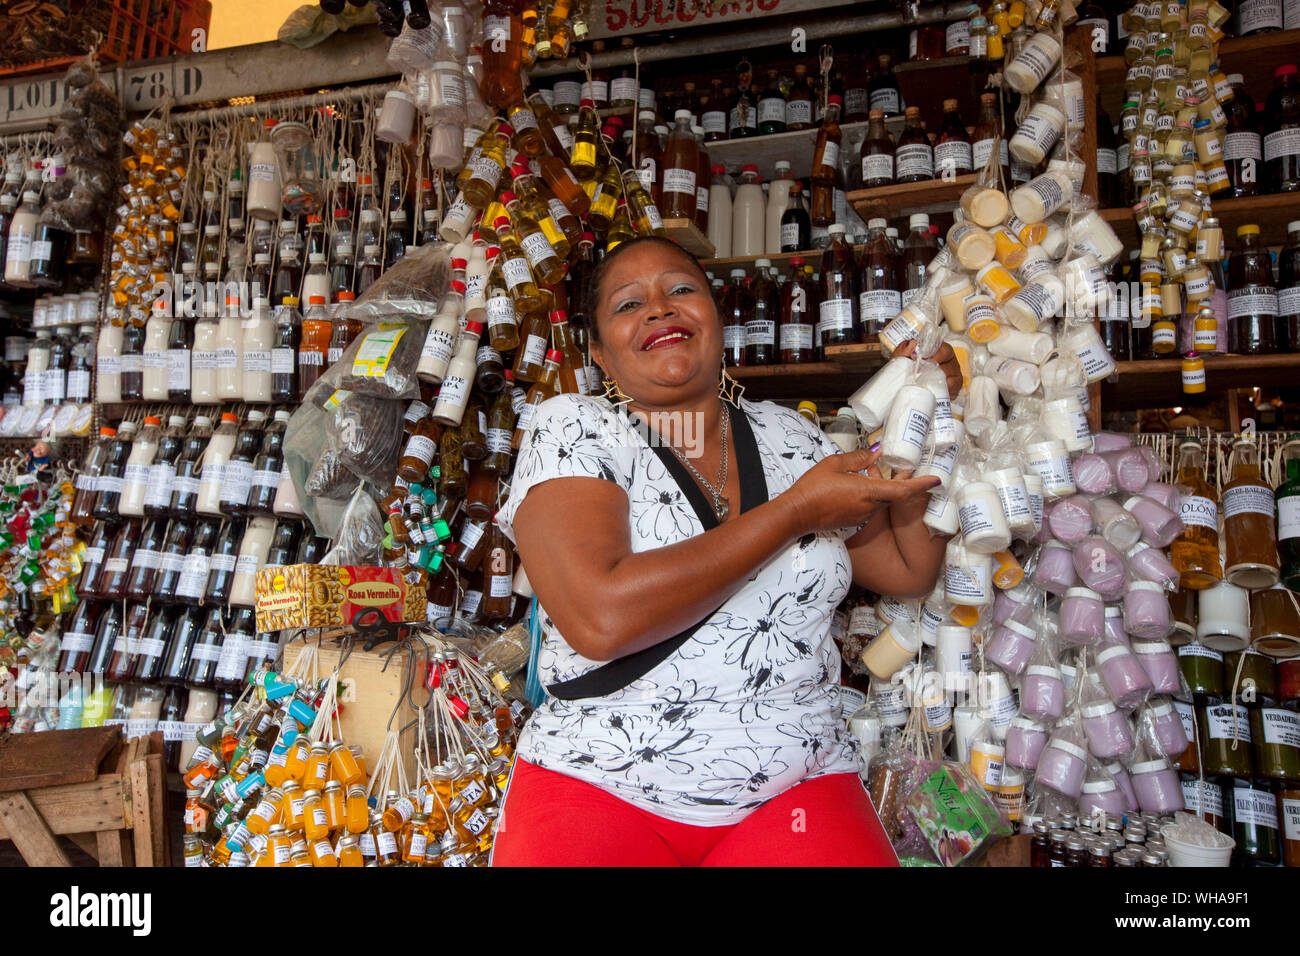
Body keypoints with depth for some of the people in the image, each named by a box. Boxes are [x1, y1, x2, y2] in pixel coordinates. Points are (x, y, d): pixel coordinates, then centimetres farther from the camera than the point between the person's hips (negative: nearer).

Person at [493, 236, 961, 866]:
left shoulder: (790, 436, 9)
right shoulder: (570, 429, -4)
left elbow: (910, 571, 13)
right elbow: (602, 618, -21)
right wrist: (795, 511, -15)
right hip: (596, 785, -2)